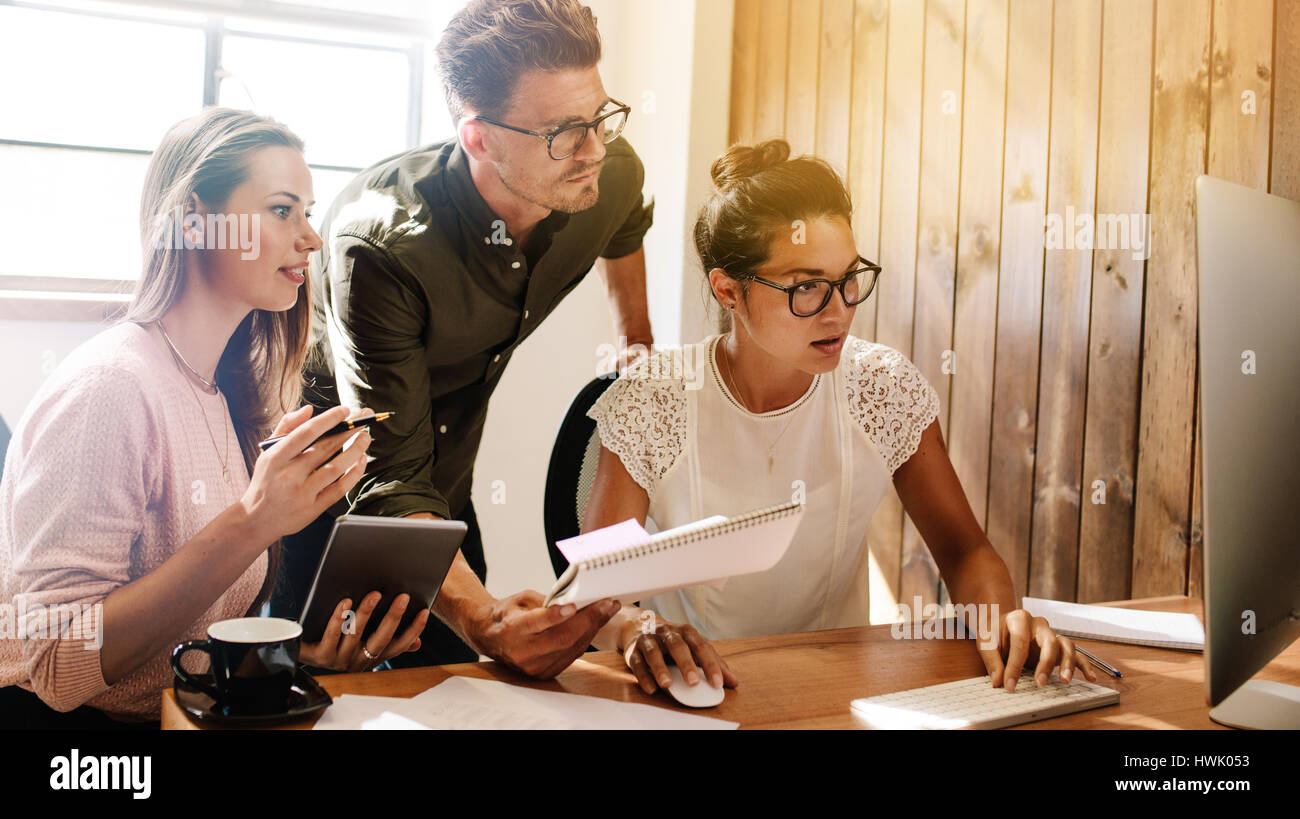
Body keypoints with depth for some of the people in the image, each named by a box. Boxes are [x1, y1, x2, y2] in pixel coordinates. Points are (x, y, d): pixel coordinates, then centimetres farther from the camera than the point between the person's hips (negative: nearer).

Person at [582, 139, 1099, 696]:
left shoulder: (885, 389, -5)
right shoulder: (652, 400, -12)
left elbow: (964, 550, 1)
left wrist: (999, 617, -21)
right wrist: (636, 629, -33)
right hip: (694, 689, -1)